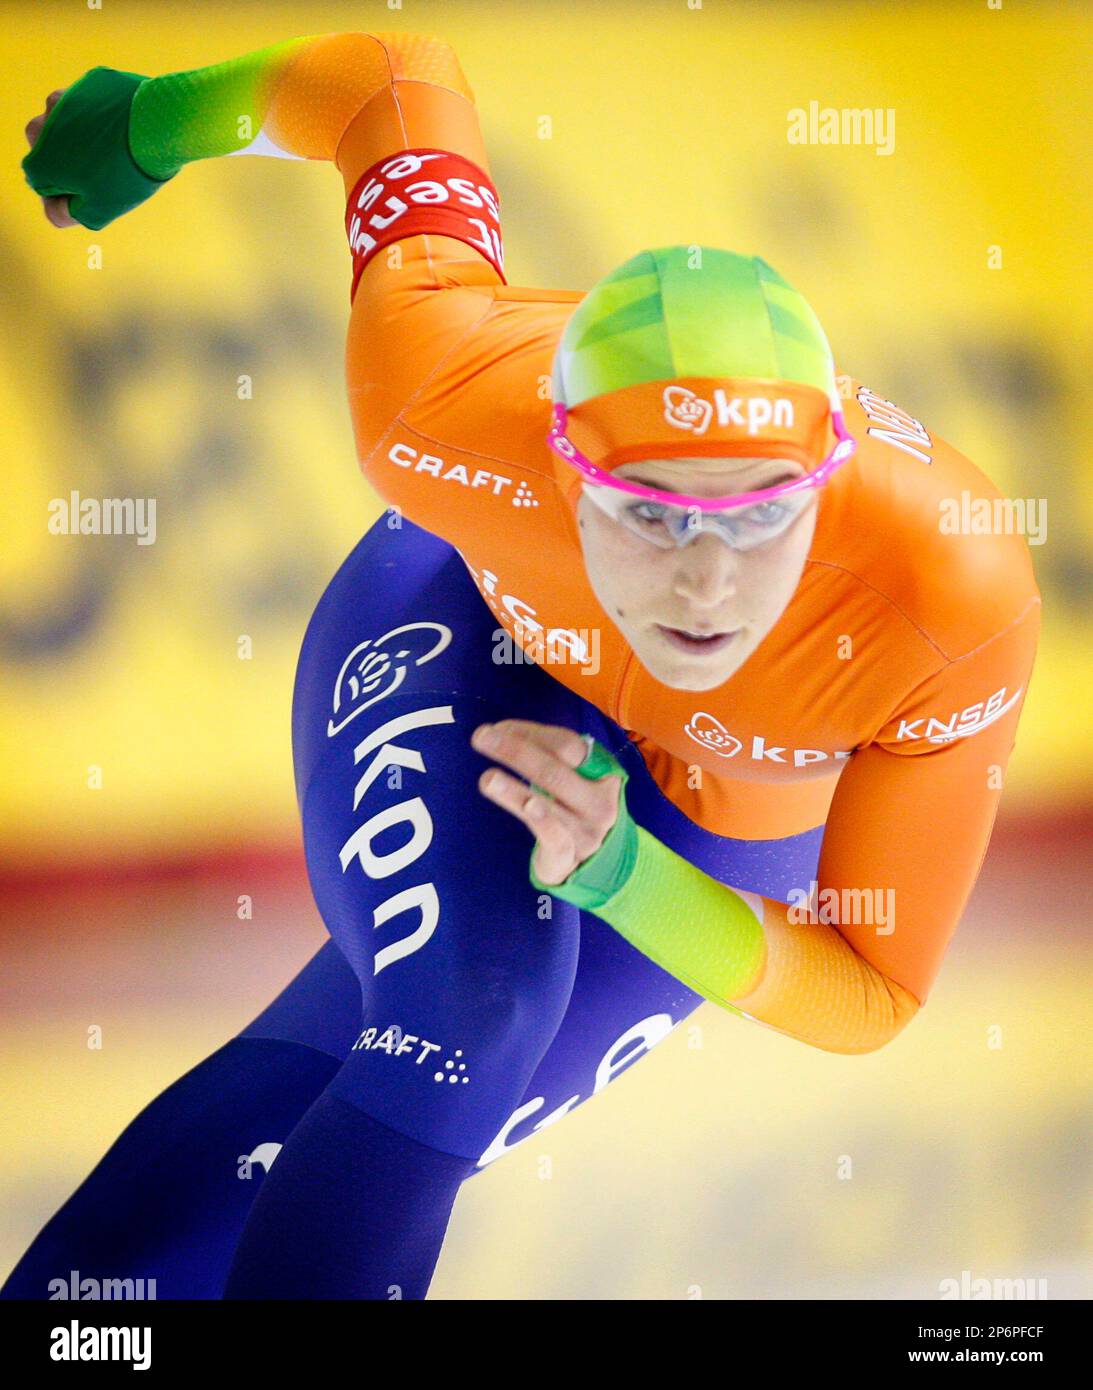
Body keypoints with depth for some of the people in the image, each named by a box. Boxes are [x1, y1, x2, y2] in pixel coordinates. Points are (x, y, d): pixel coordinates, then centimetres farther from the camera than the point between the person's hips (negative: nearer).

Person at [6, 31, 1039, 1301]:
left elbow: (871, 997, -27)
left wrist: (622, 878, -45)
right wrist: (148, 124, 1)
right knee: (471, 1015, -27)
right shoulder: (449, 412, -40)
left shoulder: (960, 607, -42)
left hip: (715, 828, 1)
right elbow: (398, 79, -19)